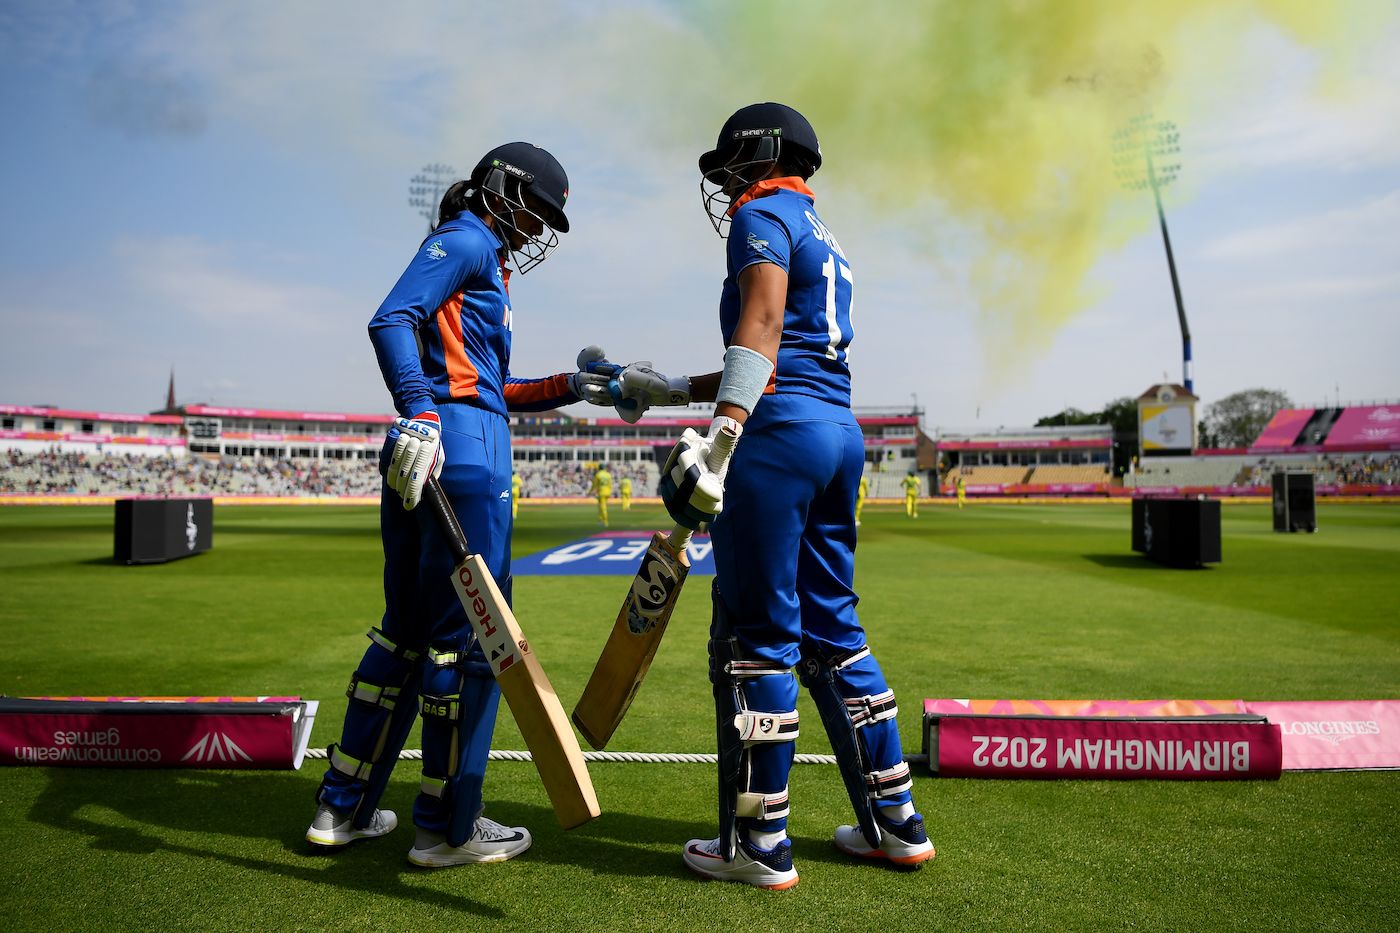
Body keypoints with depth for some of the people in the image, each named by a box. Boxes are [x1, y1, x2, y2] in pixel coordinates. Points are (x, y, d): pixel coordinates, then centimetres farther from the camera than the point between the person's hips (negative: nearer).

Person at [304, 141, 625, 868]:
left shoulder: (484, 263, 26)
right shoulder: (465, 240, -1)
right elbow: (391, 320, -18)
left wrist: (571, 388, 22)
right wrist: (421, 412, -30)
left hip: (426, 450, 10)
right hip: (463, 451, -10)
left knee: (407, 627, 15)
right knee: (469, 631, -2)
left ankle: (343, 808, 24)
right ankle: (446, 827, 9)